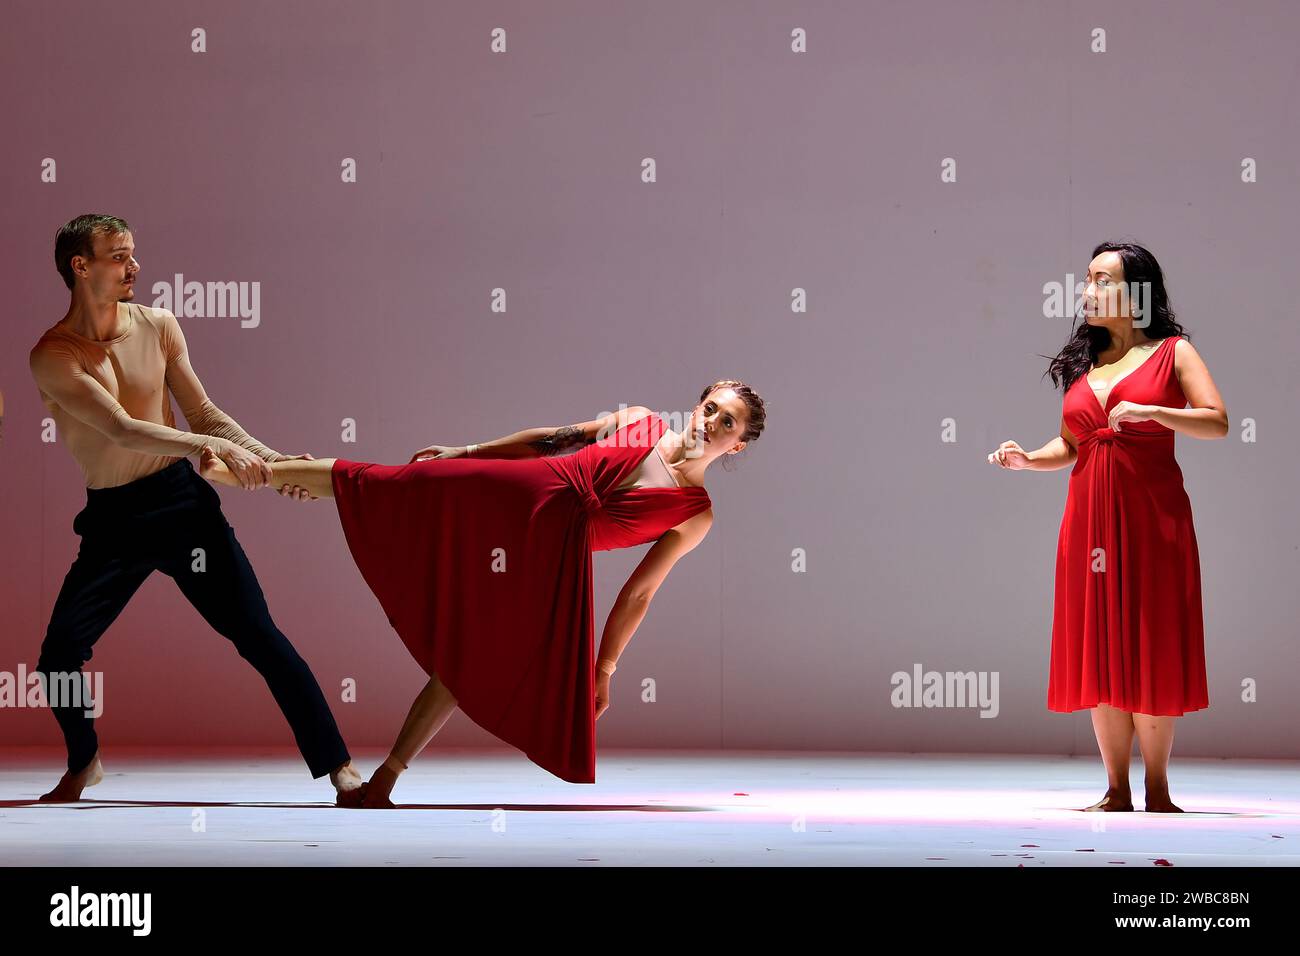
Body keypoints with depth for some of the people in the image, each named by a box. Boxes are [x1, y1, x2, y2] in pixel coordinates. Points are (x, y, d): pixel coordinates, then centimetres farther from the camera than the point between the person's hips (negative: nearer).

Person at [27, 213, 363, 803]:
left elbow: (203, 414, 7)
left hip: (180, 500, 1)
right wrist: (217, 447, -31)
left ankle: (336, 764, -4)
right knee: (59, 653, -3)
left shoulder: (157, 327, 2)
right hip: (111, 518, -1)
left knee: (258, 633, -6)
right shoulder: (53, 358, -11)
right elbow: (122, 429, -22)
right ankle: (84, 762, 25)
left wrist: (267, 457, -9)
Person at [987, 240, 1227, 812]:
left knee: (1151, 647, -4)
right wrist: (1029, 459, 0)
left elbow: (1217, 422, -7)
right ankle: (1117, 790, 7)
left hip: (1151, 515, -4)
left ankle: (1157, 791, 3)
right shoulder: (1083, 363, 15)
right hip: (1089, 517, 4)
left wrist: (1149, 411, -18)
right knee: (1099, 648, 2)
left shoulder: (1172, 353, 3)